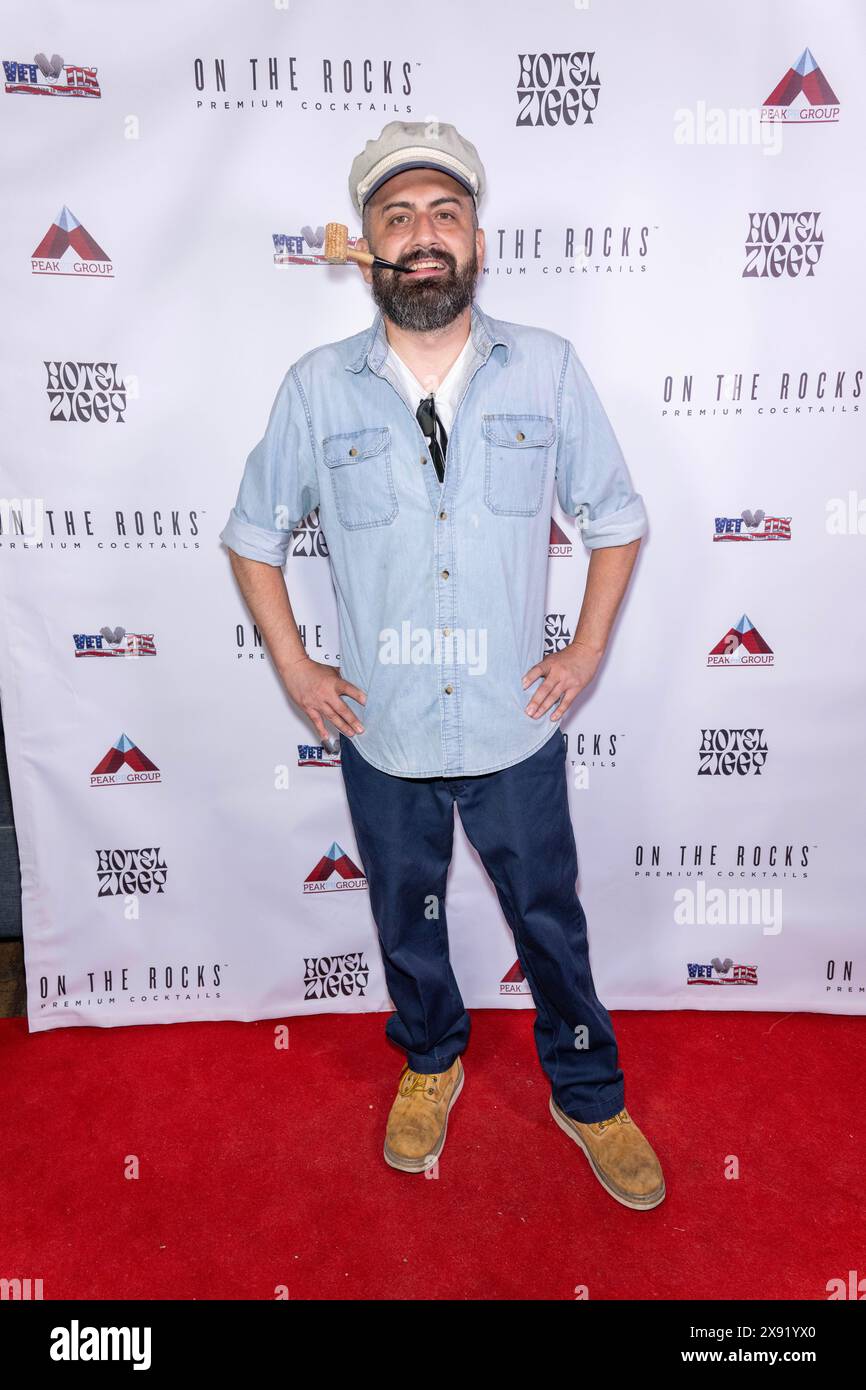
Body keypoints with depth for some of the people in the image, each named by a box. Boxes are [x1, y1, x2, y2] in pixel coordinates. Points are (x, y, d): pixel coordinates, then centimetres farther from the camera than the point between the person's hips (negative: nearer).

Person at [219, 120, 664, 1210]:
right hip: (383, 733, 1)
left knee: (549, 919, 15)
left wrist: (586, 649, -1)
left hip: (516, 727, 0)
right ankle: (431, 1061, 50)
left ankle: (589, 1097, 42)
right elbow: (252, 533, 6)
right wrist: (294, 668, 0)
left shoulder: (549, 369, -4)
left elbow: (618, 517, 6)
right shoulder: (317, 387, -5)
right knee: (406, 917, 21)